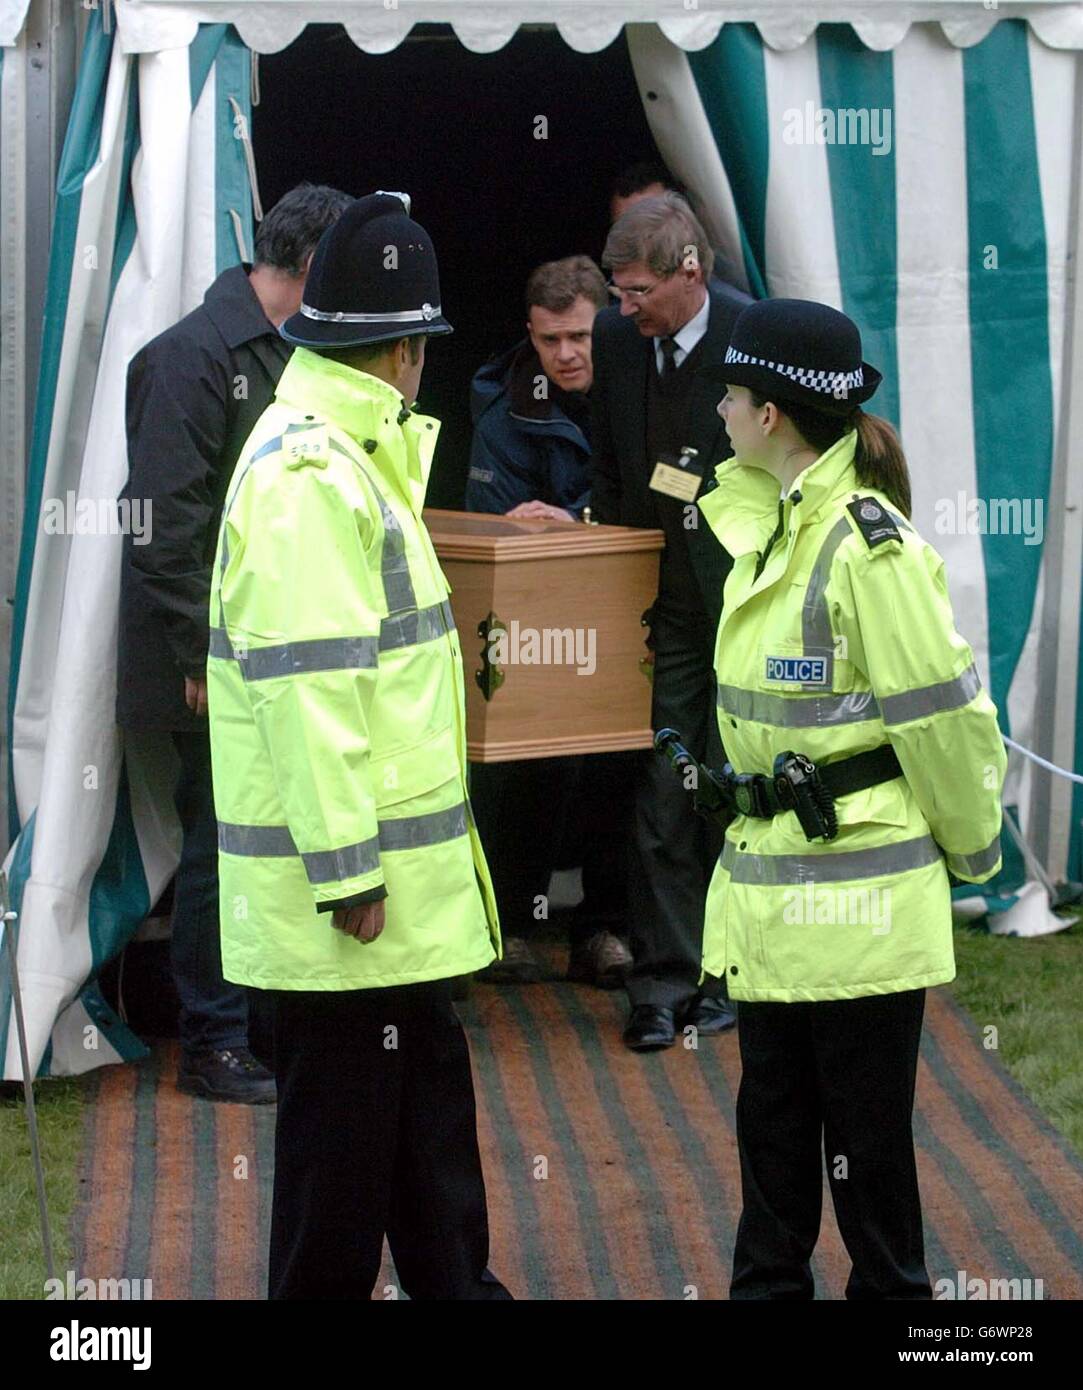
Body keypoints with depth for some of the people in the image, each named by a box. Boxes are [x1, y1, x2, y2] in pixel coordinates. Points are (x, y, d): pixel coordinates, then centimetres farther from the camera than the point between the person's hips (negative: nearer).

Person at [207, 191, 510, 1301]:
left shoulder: (346, 455, 14)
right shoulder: (309, 475, -19)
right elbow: (306, 681, -23)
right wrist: (347, 867, -23)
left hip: (394, 877, 10)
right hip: (347, 882, -10)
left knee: (426, 1092, 19)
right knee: (340, 1122, 0)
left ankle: (454, 1283, 31)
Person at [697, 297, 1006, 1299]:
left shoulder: (867, 545, -18)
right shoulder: (764, 528, 10)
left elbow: (943, 717, -14)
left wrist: (970, 846, -3)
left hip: (859, 889, -9)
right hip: (770, 877, 9)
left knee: (865, 1135, 3)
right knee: (773, 1115, 17)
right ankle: (769, 1281, 28)